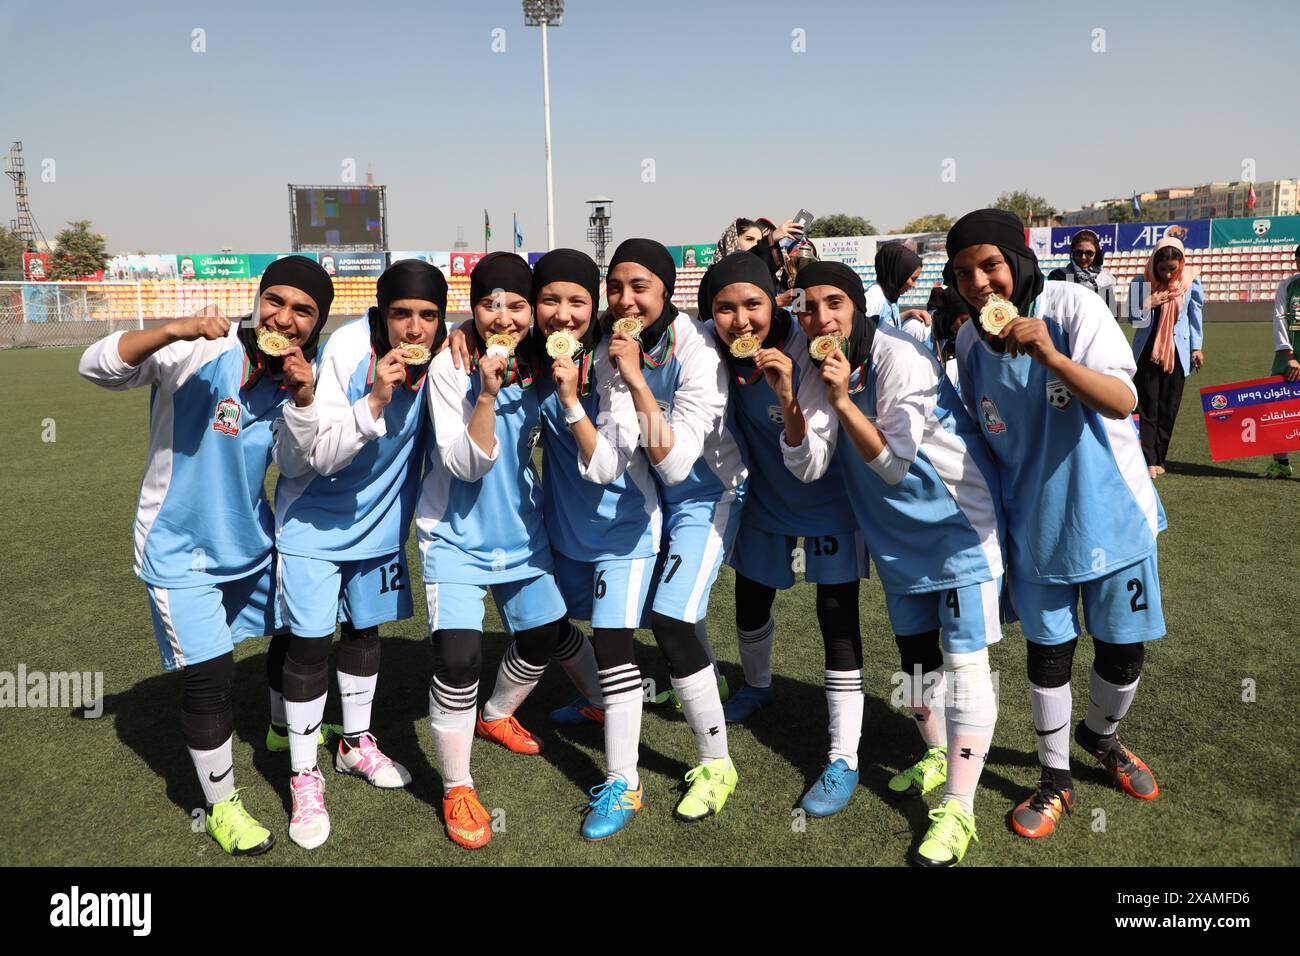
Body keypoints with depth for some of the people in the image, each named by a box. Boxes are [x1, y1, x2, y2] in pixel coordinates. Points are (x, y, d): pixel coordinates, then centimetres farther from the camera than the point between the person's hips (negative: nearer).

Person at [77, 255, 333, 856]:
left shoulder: (294, 373, -3)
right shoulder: (202, 352, -20)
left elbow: (294, 459, -11)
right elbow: (95, 366, -28)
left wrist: (302, 398, -27)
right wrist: (175, 329, -42)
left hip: (251, 540, 6)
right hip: (180, 550, -6)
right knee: (209, 675, -6)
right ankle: (220, 806, 17)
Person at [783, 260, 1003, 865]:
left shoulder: (900, 358, -22)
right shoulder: (822, 370, -3)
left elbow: (894, 463, -23)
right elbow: (807, 468, -9)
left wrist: (844, 400, -33)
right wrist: (792, 401, -24)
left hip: (959, 522, -6)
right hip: (897, 534, 7)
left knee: (963, 659, -6)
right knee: (914, 651, 17)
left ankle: (958, 807, 2)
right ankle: (937, 755, 39)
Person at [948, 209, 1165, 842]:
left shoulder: (1073, 306, -18)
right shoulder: (970, 343, -6)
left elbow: (1123, 401, -28)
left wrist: (1051, 356, -43)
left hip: (1111, 514, -2)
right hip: (1036, 524, 2)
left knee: (1123, 648, 11)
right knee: (1048, 651, 10)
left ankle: (1101, 735, 43)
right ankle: (1055, 779, 29)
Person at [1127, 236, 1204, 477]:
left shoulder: (1191, 281, 0)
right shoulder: (1141, 283, -3)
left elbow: (1195, 314, 9)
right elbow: (1134, 318, 0)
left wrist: (1196, 347, 7)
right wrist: (1151, 303, -19)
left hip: (1177, 352, 1)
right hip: (1147, 351, -1)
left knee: (1168, 409, 4)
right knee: (1147, 407, -6)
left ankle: (1158, 459, 11)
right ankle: (1148, 460, -7)